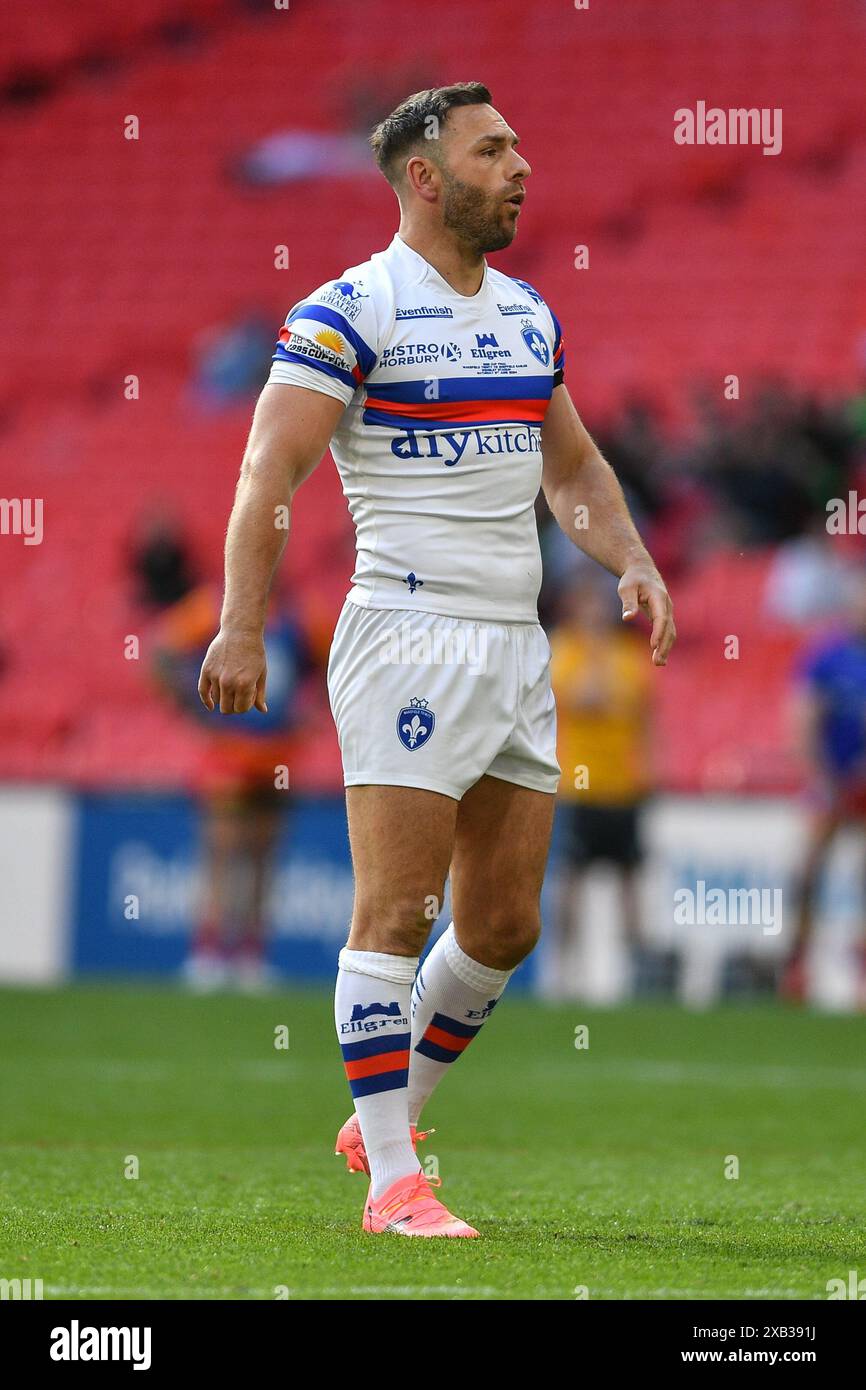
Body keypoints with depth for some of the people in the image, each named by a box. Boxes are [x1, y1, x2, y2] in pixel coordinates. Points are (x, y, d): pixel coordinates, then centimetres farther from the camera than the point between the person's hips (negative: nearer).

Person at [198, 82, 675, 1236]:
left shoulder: (527, 313, 15)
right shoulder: (350, 311, -8)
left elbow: (572, 468, 27)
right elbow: (270, 470, -15)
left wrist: (633, 562, 9)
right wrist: (243, 627, -25)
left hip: (517, 644, 8)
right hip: (409, 637, -7)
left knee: (506, 921, 8)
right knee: (395, 915, -8)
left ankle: (387, 1117, 26)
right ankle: (394, 1181, -5)